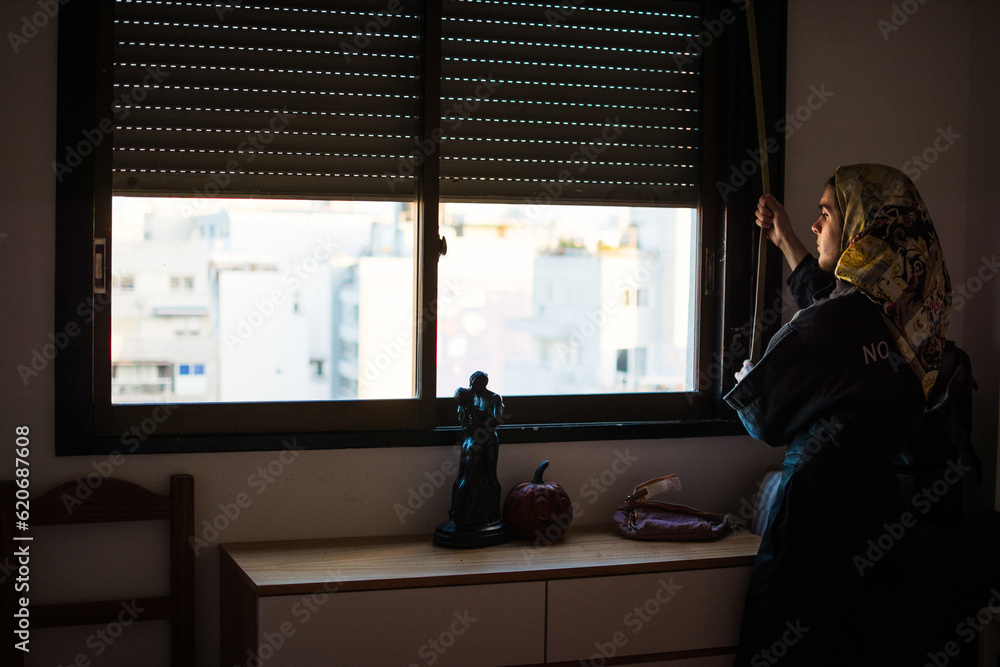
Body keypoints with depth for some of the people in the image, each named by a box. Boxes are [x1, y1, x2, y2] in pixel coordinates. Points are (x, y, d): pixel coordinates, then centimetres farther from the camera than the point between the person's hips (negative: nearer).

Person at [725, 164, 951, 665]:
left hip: (818, 516, -8)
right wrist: (785, 241, 36)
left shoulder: (827, 325, -21)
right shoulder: (903, 313, 3)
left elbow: (762, 417, -7)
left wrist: (745, 379, 16)